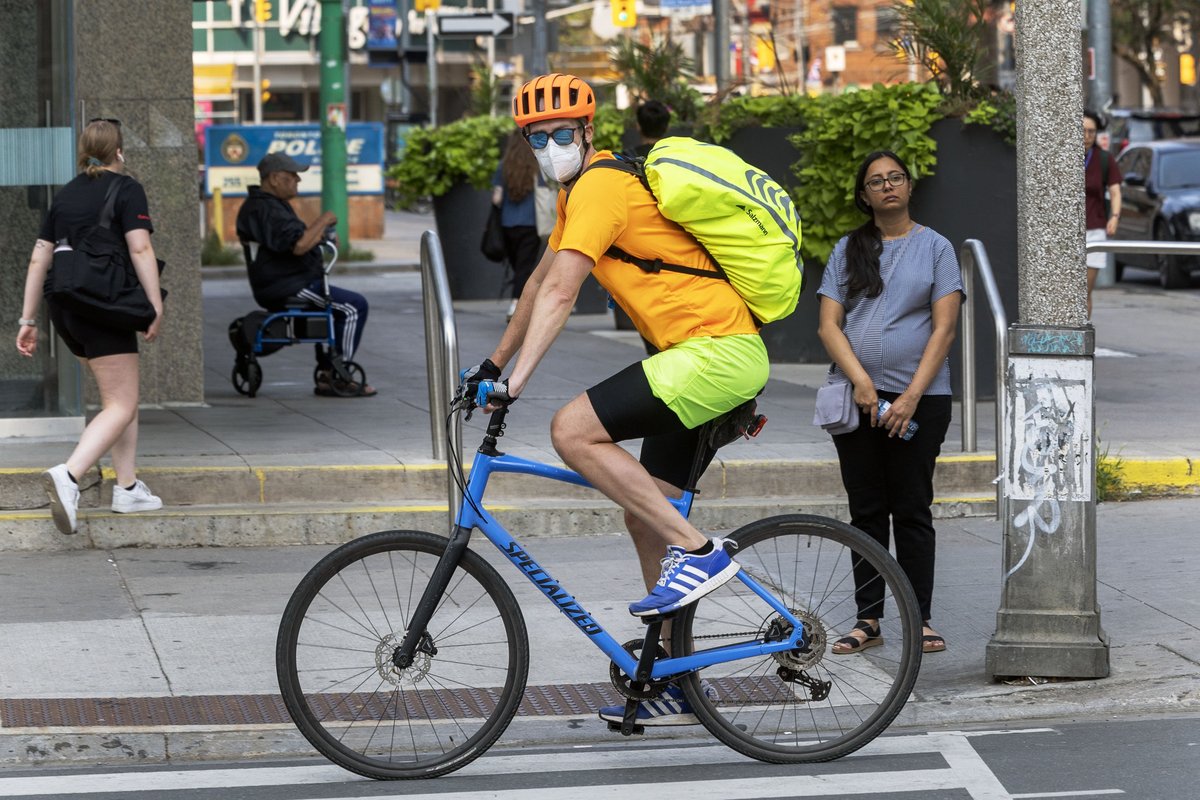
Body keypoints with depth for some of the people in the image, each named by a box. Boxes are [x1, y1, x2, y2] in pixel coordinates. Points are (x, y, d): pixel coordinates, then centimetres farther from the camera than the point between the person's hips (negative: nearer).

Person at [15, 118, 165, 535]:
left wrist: (28, 320, 17)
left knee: (121, 395, 19)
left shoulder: (65, 195, 15)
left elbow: (39, 259, 13)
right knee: (121, 407, -7)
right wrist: (156, 307, -15)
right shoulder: (126, 189, -3)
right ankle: (68, 475, -27)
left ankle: (127, 488, 17)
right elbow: (140, 249, -15)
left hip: (62, 308, 7)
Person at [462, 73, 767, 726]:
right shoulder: (579, 190, 19)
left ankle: (698, 551, -16)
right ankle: (673, 686, 17)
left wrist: (515, 381, -25)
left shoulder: (601, 186, -12)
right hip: (722, 360, 10)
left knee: (572, 430, -19)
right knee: (646, 516, 11)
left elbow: (560, 294, -21)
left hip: (716, 351, -10)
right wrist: (492, 364, 29)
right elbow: (541, 282, 28)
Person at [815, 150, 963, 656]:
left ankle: (920, 619, 5)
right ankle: (869, 620, 10)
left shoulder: (935, 248, 4)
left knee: (912, 512, 0)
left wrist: (912, 396, -12)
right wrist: (861, 381, -13)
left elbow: (944, 329, -3)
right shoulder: (848, 250, 10)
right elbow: (829, 325, 2)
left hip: (919, 400, -2)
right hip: (857, 399, 2)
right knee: (866, 512, 5)